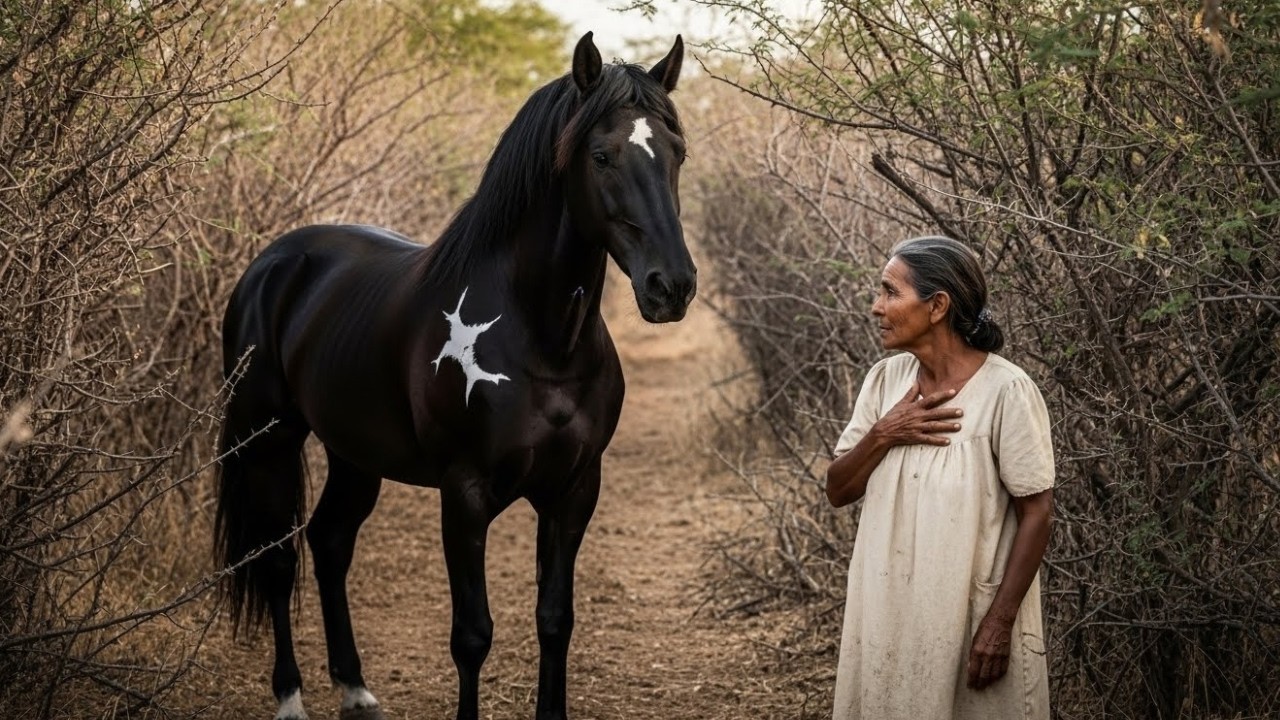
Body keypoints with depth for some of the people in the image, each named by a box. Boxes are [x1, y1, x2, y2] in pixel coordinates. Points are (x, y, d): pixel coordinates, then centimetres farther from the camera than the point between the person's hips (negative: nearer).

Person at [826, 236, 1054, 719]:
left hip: (973, 616, -5)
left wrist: (1000, 622, -16)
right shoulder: (885, 379, 3)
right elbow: (837, 491, 6)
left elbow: (1036, 512, -13)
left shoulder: (1004, 390, -15)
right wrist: (882, 436, -12)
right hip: (889, 613, 6)